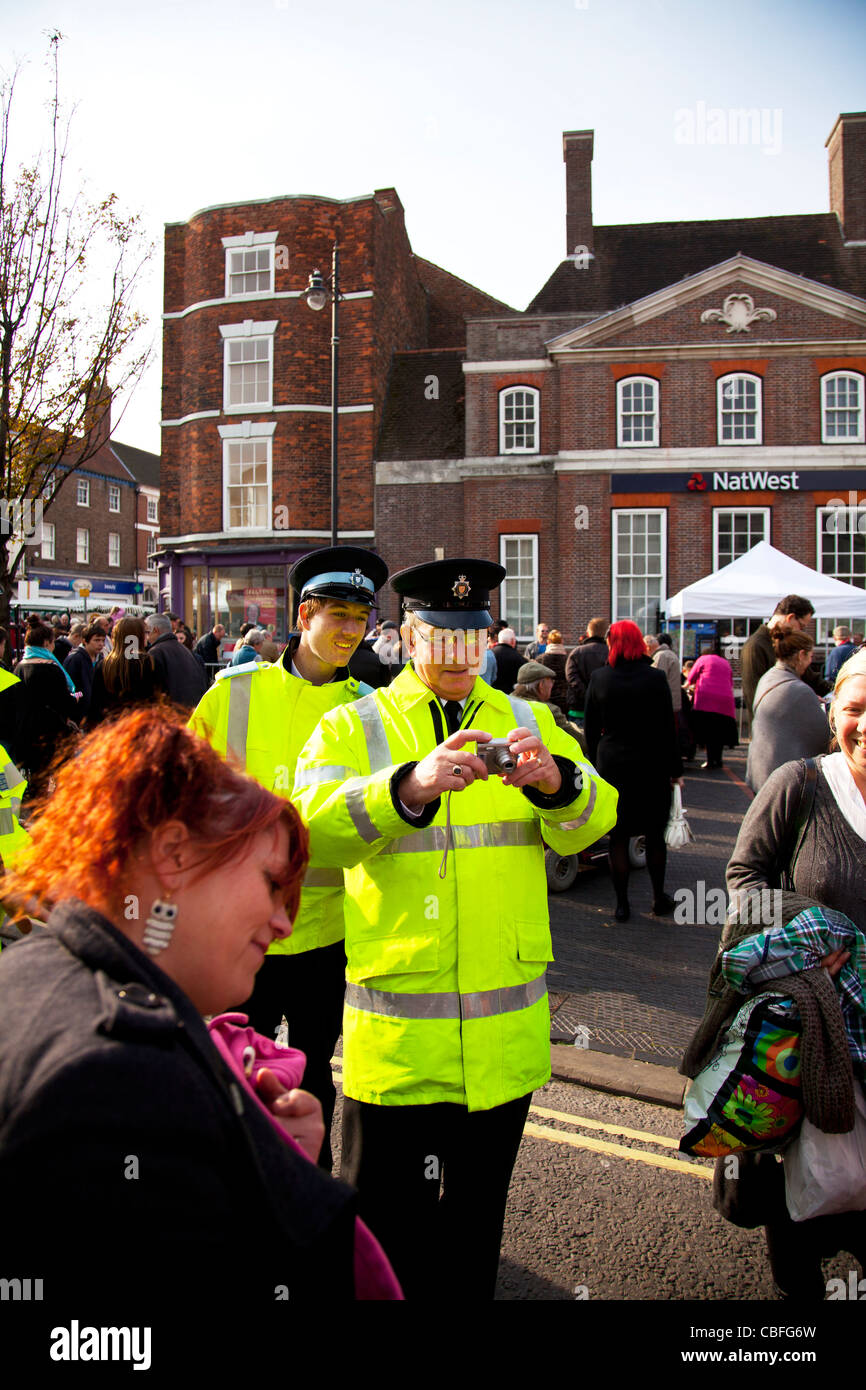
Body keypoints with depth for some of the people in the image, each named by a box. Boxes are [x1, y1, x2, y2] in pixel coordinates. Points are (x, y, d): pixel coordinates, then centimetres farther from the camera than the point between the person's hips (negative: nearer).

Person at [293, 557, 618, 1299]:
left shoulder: (529, 722, 9)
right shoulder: (353, 726, 0)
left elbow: (591, 821, -4)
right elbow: (314, 826, -18)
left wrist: (554, 779, -26)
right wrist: (411, 785, -35)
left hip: (507, 1022, 3)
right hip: (395, 1025, -3)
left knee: (478, 1211, 20)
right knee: (386, 1218, 8)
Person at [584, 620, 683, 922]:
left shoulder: (599, 678, -5)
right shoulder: (655, 678, -7)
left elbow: (590, 727, 1)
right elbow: (668, 727, -4)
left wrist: (596, 762, 11)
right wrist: (675, 769, 3)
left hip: (612, 764, 0)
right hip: (652, 764, 0)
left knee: (618, 836, 7)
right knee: (654, 834, 14)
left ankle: (622, 904, 11)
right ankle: (659, 898, 23)